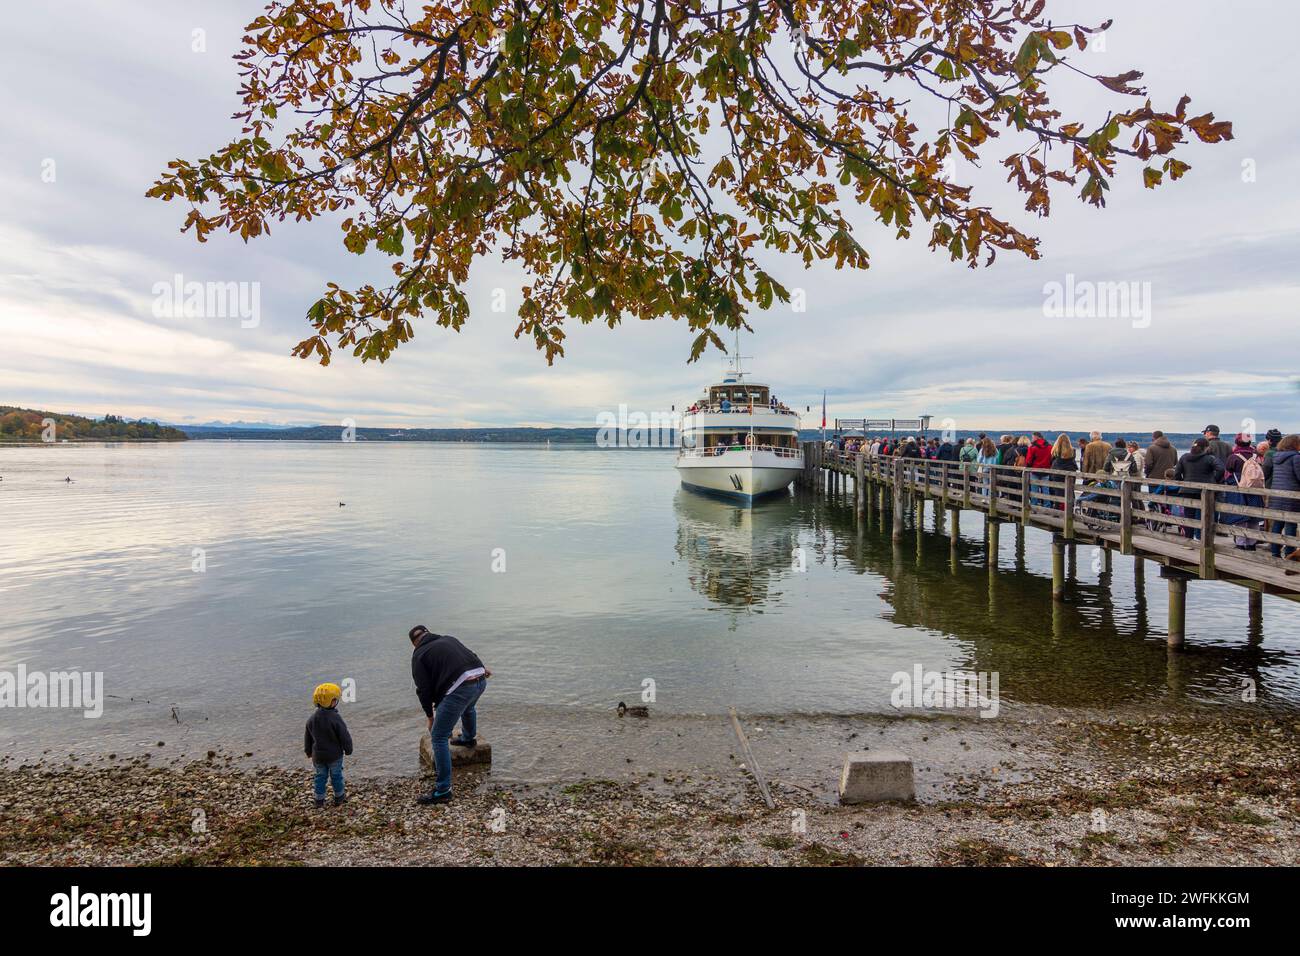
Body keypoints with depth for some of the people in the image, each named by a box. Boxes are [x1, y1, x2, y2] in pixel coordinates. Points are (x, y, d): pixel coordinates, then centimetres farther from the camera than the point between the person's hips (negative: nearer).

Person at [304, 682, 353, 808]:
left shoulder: (312, 718, -7)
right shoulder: (335, 718, -25)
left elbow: (307, 737, 6)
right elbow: (345, 736, -19)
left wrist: (309, 752, 23)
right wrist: (348, 750, -1)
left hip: (318, 755, 4)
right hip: (334, 755, -4)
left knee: (320, 776, 19)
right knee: (336, 775, 14)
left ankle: (319, 799, 26)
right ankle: (339, 797, 28)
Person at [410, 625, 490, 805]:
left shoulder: (419, 655, 10)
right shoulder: (448, 638, 25)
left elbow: (424, 689, 9)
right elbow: (469, 654, 27)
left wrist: (430, 716, 18)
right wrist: (481, 669, 39)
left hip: (459, 689, -7)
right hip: (480, 680, 7)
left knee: (439, 737, 3)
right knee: (468, 707, 41)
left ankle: (443, 790, 3)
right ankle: (469, 738, 66)